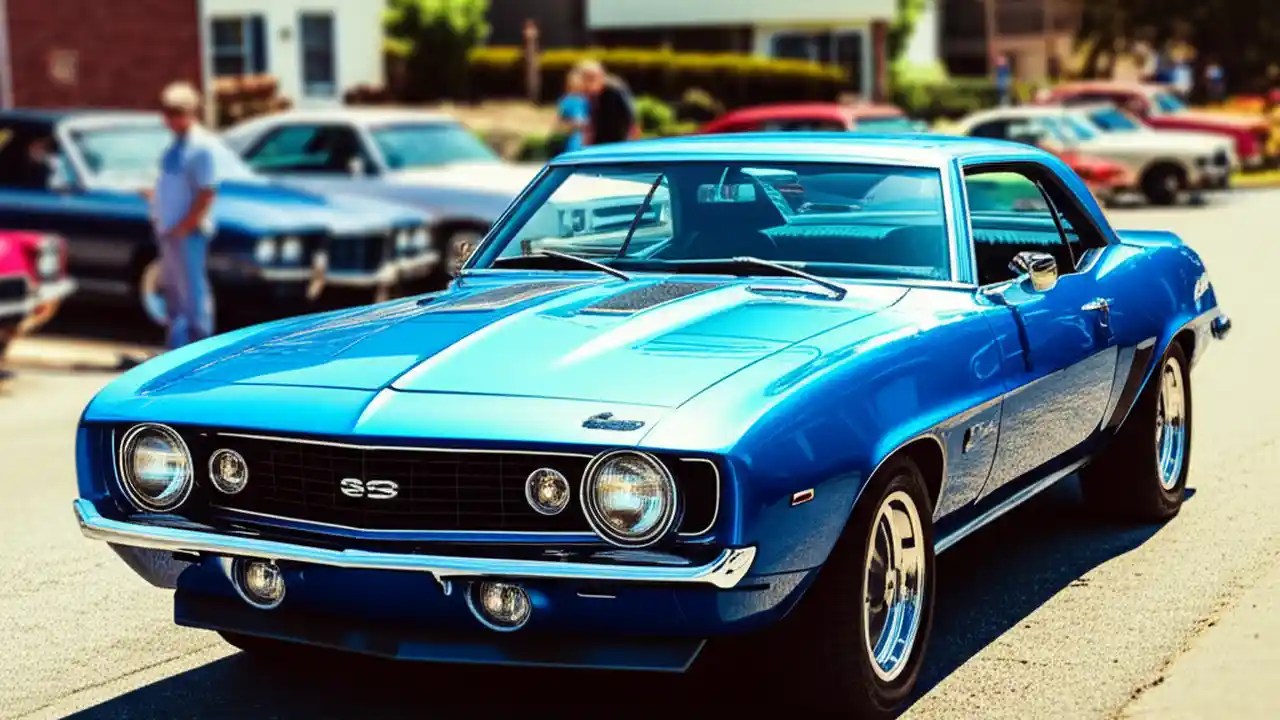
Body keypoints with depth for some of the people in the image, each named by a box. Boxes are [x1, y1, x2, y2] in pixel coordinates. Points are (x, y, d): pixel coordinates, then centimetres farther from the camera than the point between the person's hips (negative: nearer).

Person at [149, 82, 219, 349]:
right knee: (173, 291, 14)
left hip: (187, 232, -9)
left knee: (192, 290, -6)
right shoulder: (176, 145, 14)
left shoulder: (200, 146, -13)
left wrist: (182, 228, -18)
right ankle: (177, 350, 23)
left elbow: (206, 194, -17)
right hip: (168, 231, 9)